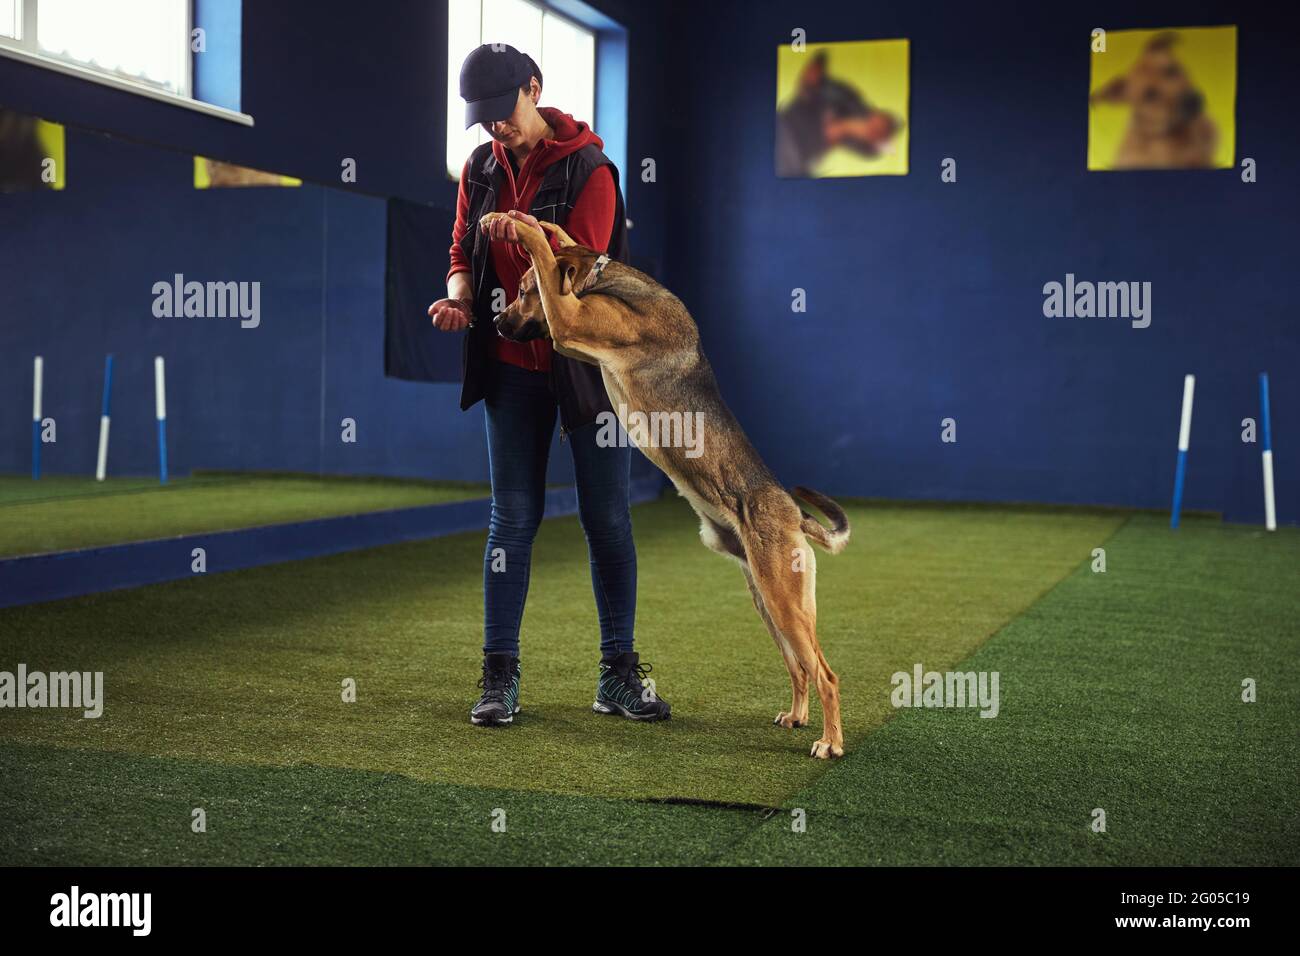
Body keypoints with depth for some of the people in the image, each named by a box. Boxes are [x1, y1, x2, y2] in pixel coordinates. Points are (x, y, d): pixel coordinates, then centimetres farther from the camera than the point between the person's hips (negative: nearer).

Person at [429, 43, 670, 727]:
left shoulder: (587, 168, -10)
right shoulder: (481, 169, 7)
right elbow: (464, 252, 11)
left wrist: (531, 236, -37)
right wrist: (458, 296, -11)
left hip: (587, 360, -3)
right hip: (512, 366, 4)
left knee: (607, 518, 1)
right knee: (513, 517, 3)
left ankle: (618, 674, 12)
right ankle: (500, 677, 9)